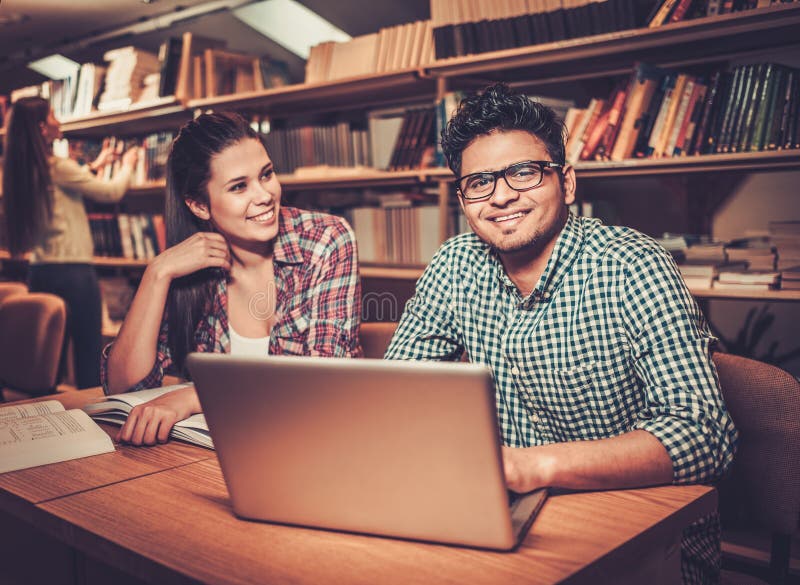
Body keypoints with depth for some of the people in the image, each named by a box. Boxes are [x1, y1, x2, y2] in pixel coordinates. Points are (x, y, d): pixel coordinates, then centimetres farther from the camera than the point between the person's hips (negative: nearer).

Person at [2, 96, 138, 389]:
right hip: (73, 271, -8)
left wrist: (94, 166, 36)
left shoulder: (24, 172, 9)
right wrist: (127, 165, 15)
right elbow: (112, 192, -4)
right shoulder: (58, 167, -13)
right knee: (88, 353, -1)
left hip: (39, 272, 8)